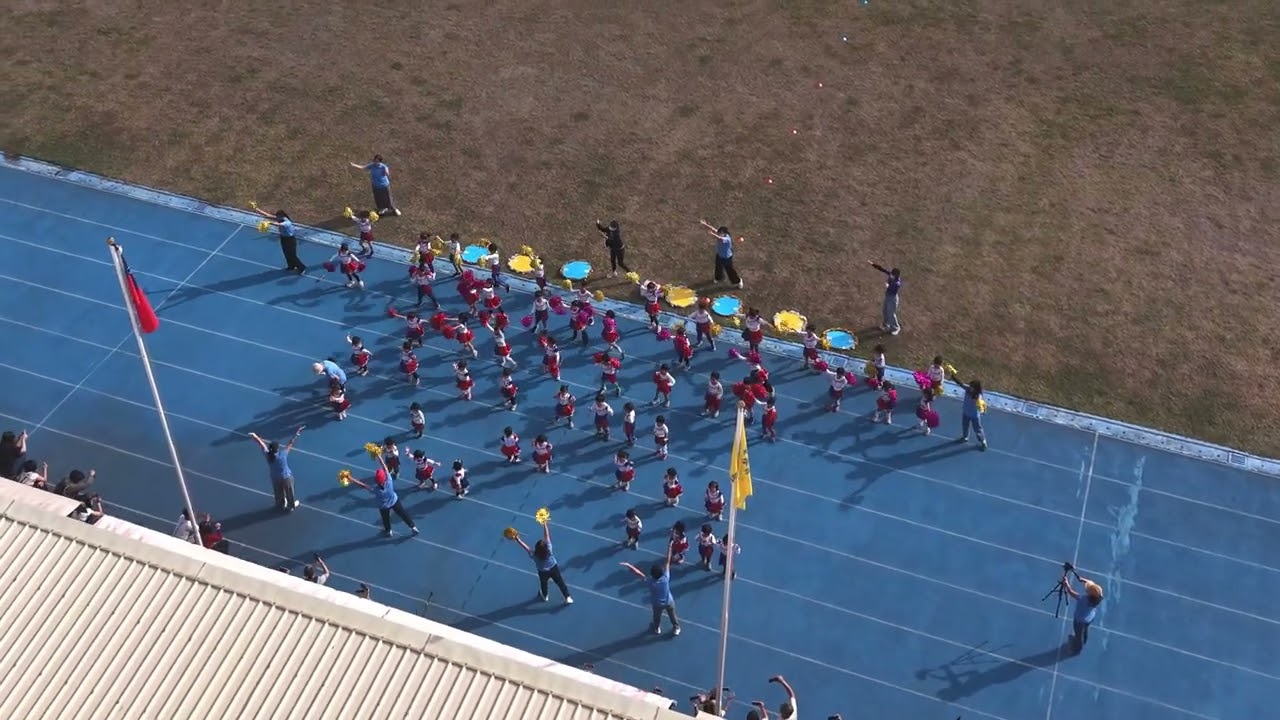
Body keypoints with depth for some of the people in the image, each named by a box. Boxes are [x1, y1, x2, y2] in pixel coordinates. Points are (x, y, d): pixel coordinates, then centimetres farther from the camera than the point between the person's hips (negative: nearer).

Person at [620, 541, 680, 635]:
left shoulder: (650, 581, -37)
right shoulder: (666, 578, -37)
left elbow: (638, 573, -31)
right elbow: (667, 562, -33)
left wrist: (629, 566, -24)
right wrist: (669, 548, -29)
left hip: (657, 604, 0)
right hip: (669, 602, 0)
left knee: (657, 616, 30)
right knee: (672, 615, 26)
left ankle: (657, 628, 56)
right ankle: (676, 628, 48)